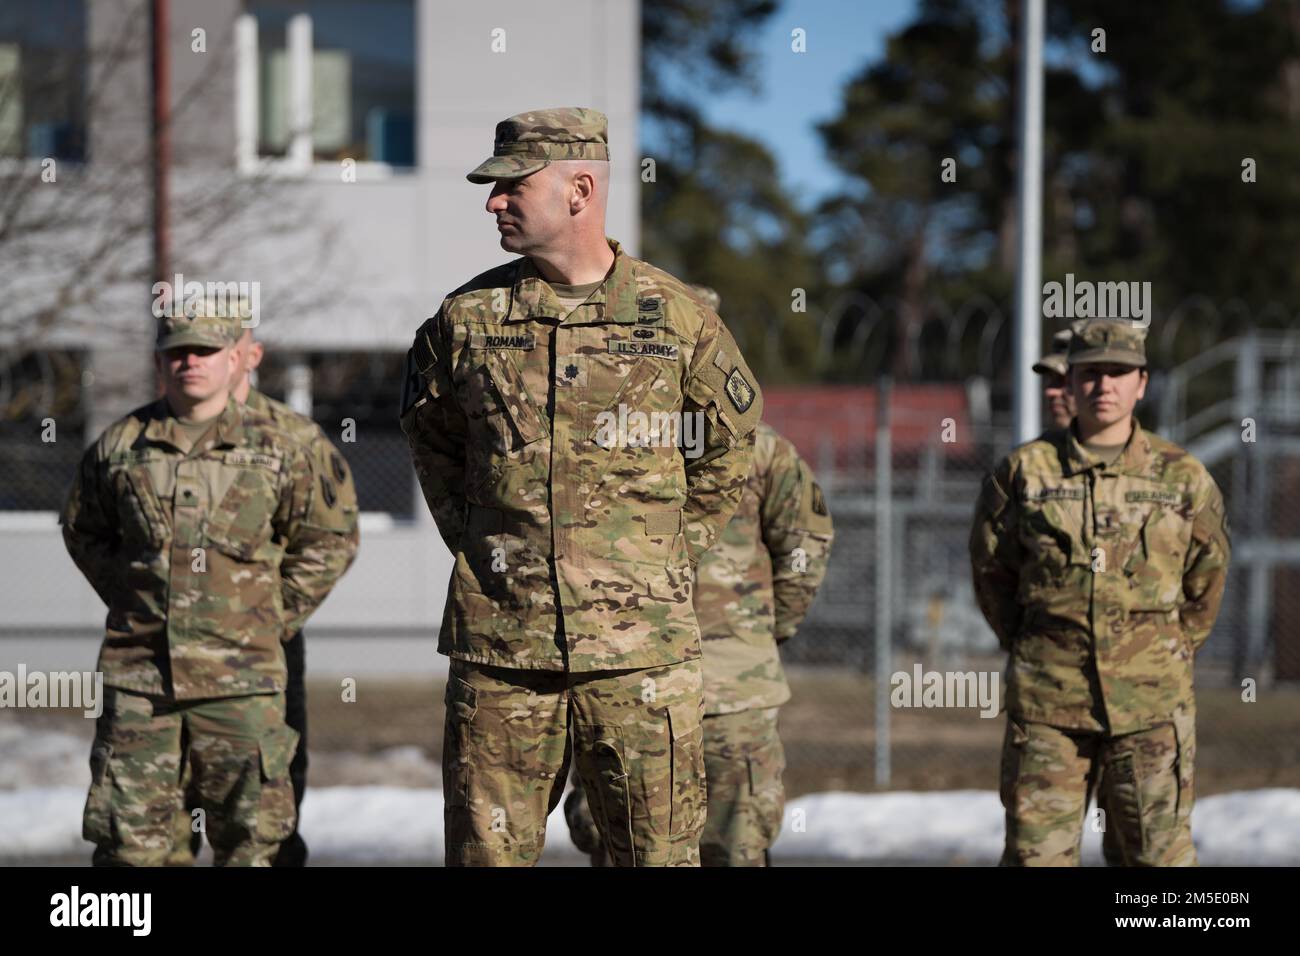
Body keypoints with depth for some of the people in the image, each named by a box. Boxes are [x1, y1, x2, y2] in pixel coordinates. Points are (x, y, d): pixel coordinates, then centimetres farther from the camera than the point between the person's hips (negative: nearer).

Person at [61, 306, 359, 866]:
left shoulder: (274, 451, 4)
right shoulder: (118, 448, 5)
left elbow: (330, 541, 13)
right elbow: (82, 531, 22)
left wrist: (276, 615, 6)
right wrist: (129, 598, 11)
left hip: (239, 676, 0)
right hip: (137, 671, 0)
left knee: (249, 838, 4)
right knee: (129, 840, 0)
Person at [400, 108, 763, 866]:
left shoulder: (677, 316, 0)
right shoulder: (467, 318, 4)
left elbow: (730, 446, 13)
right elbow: (430, 440, 21)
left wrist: (666, 550, 8)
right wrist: (476, 543, 12)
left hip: (638, 643, -1)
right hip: (499, 641, 1)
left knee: (660, 852, 3)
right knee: (487, 850, 3)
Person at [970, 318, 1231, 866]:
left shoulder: (1182, 477, 3)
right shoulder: (1023, 472, 1)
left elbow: (1206, 580, 15)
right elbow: (990, 572, 12)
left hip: (1149, 703, 0)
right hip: (1046, 700, 0)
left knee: (1159, 856, 2)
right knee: (1036, 853, 1)